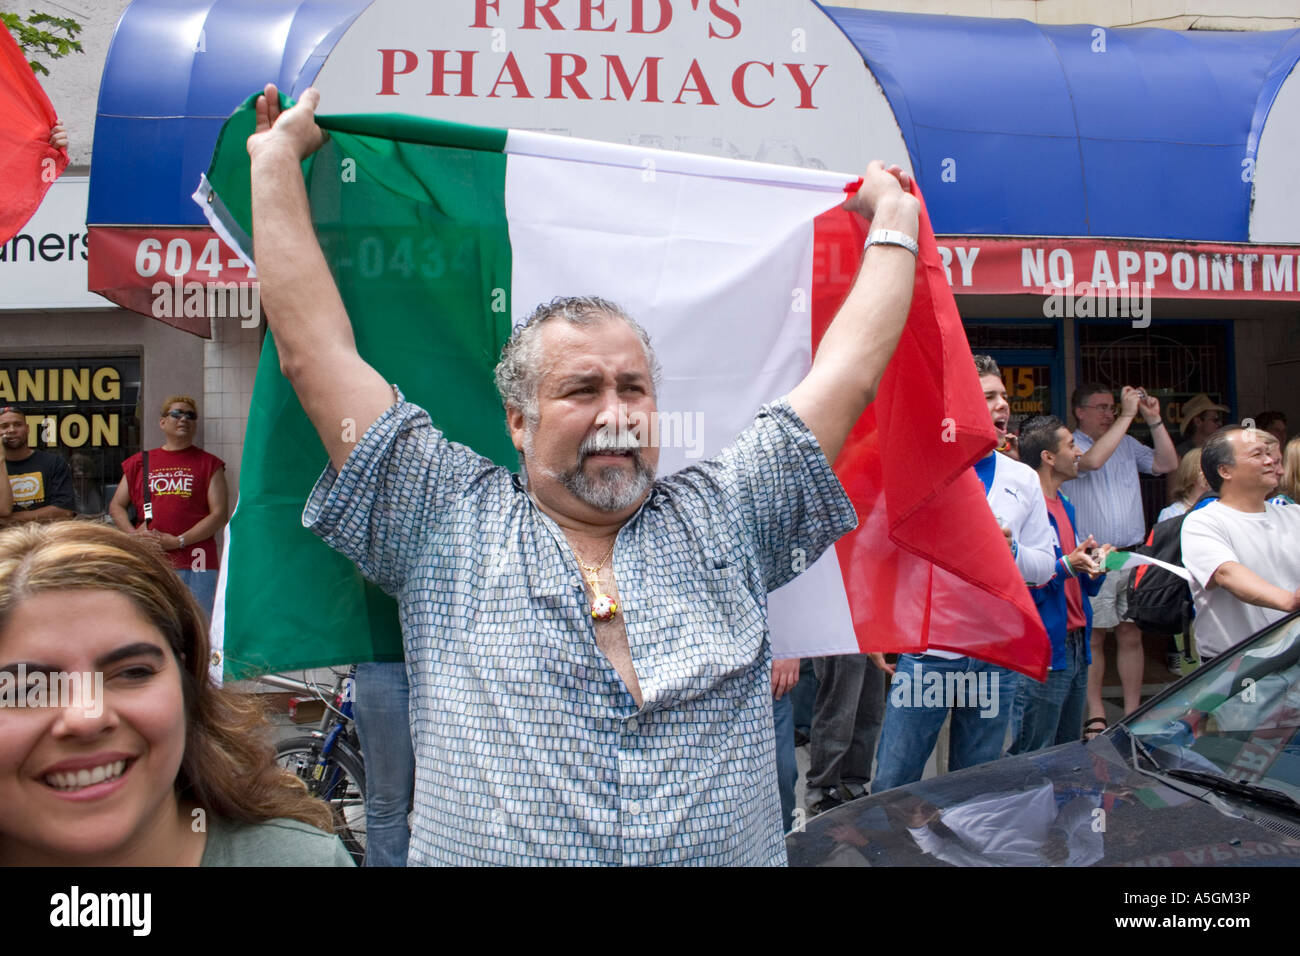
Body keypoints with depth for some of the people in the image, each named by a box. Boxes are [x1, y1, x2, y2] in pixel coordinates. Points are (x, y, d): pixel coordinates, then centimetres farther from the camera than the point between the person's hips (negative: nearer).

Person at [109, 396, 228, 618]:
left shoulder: (209, 464, 8)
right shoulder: (140, 462, 16)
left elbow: (219, 515, 0)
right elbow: (116, 506, 19)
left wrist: (178, 541, -8)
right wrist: (134, 534, -1)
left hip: (196, 565, -2)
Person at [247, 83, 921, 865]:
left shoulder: (720, 521, 8)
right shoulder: (449, 526, 3)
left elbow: (848, 372, 11)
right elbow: (316, 351, 3)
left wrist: (893, 223, 19)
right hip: (477, 844, 0)